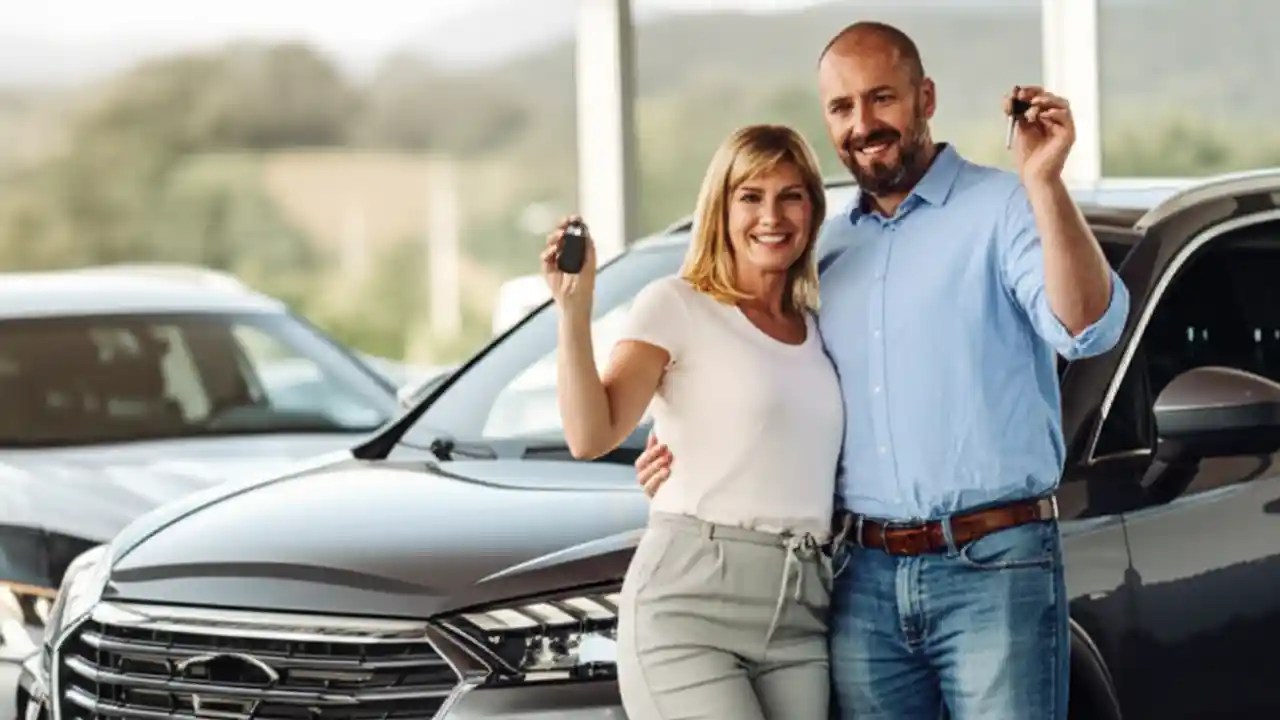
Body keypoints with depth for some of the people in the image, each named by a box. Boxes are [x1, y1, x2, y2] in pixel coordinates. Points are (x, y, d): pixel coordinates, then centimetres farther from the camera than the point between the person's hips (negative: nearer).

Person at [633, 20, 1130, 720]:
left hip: (992, 567, -5)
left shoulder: (1002, 209, -3)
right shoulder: (826, 247, 16)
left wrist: (1044, 184, -31)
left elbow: (1087, 328, -20)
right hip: (862, 579, 6)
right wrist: (694, 457, 9)